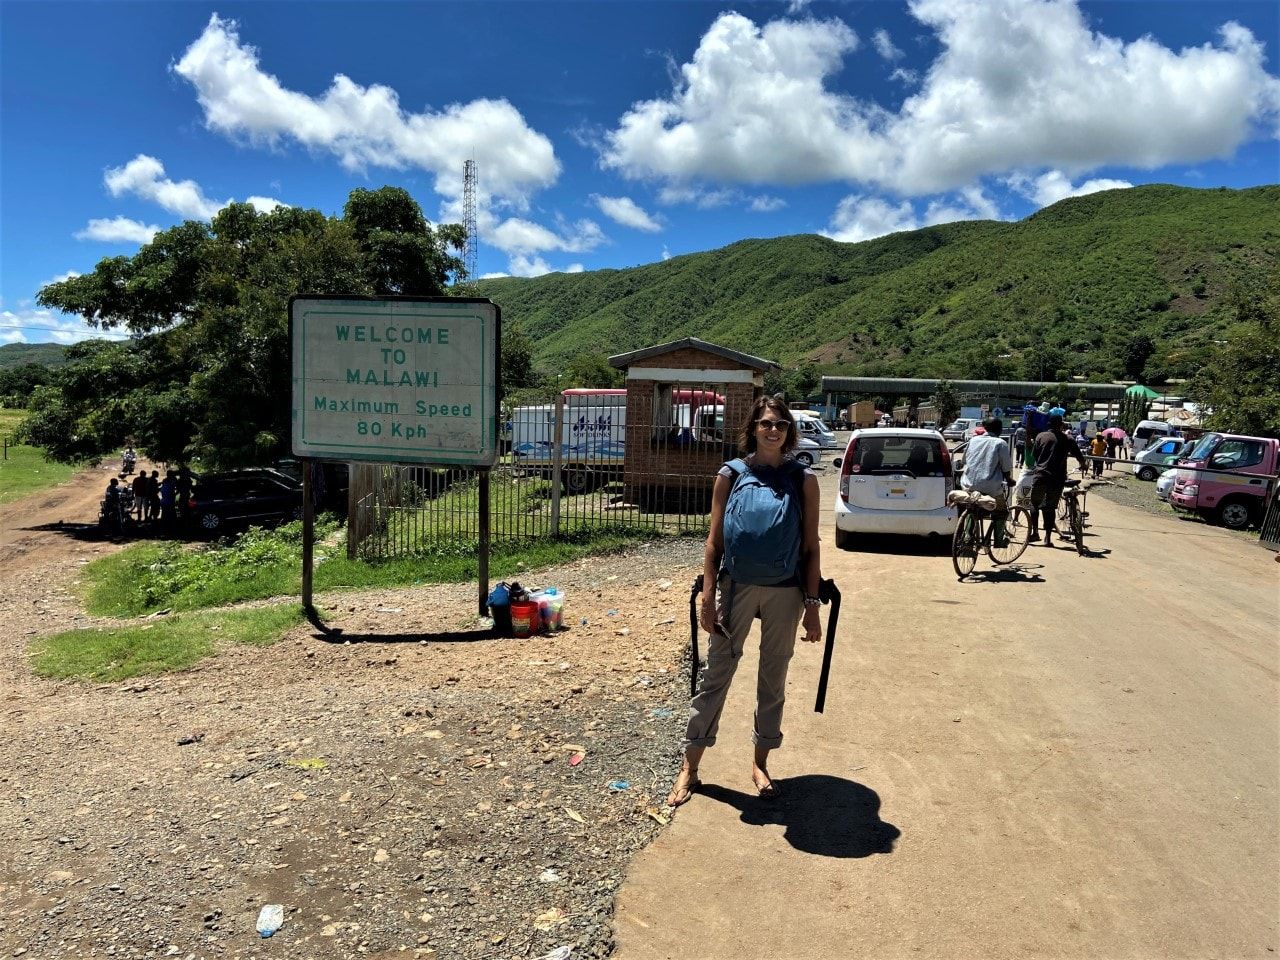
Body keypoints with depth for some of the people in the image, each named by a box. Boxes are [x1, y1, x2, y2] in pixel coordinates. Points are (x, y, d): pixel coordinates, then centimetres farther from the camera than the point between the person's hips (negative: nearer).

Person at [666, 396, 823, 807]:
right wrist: (708, 597, -6)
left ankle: (760, 763, 30)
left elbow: (811, 546, 1)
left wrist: (812, 604, -2)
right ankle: (690, 766, 17)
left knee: (773, 679, 13)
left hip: (786, 592, 1)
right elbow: (714, 541, 0)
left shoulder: (803, 479, 0)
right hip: (736, 587, 0)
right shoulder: (731, 474, -1)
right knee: (716, 675, 6)